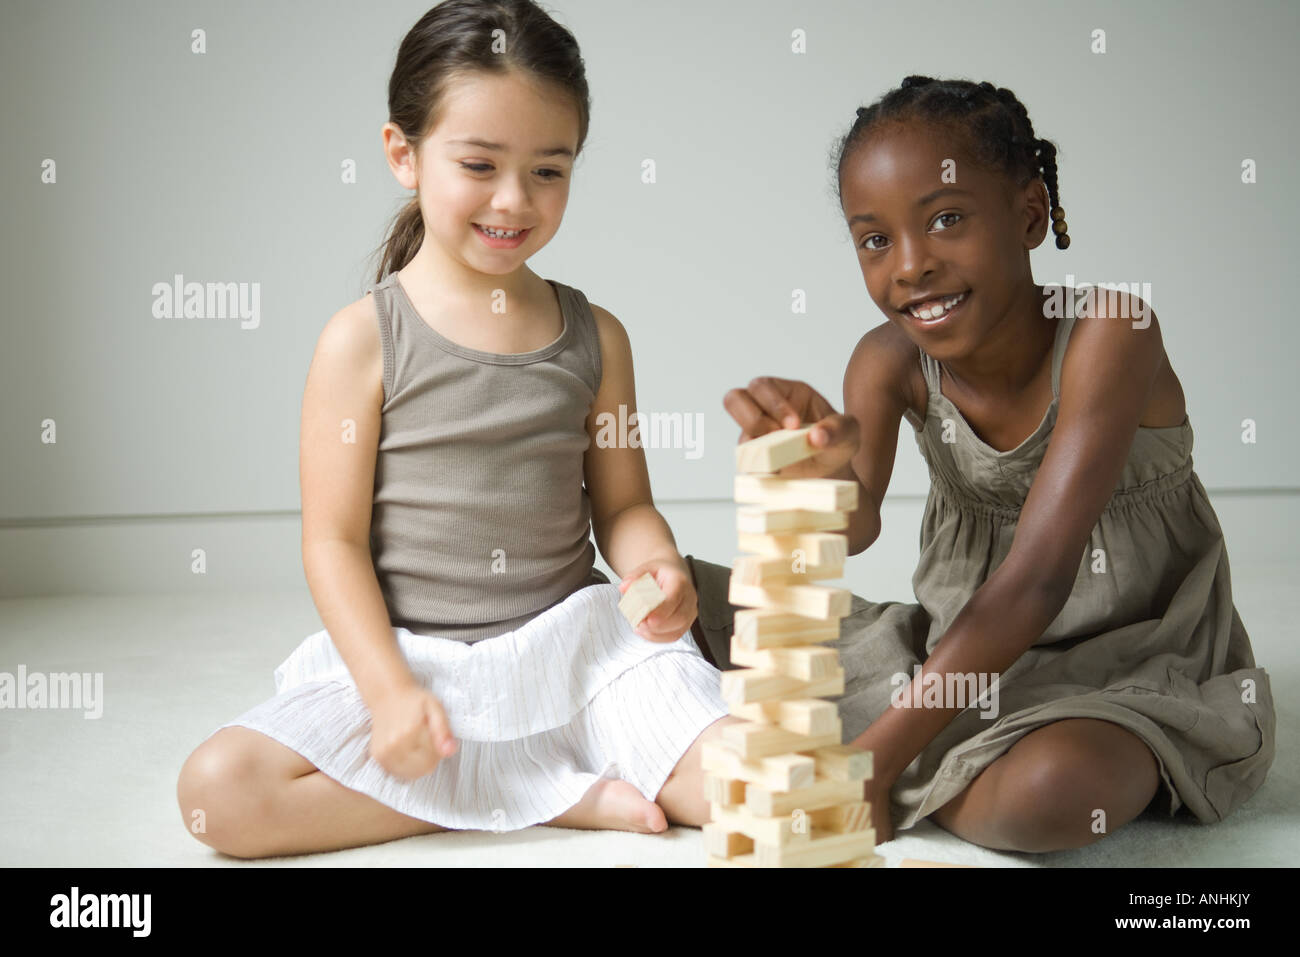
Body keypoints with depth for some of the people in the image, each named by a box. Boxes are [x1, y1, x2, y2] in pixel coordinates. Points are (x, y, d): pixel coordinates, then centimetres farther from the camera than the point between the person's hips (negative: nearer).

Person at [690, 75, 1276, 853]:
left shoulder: (1108, 331, -23)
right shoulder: (890, 361, -7)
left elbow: (1037, 577, -30)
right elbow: (854, 529, -20)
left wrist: (876, 756, -34)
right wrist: (828, 475, -46)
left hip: (1133, 665, -4)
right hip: (965, 655, 5)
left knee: (1051, 789, -39)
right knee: (691, 607, -4)